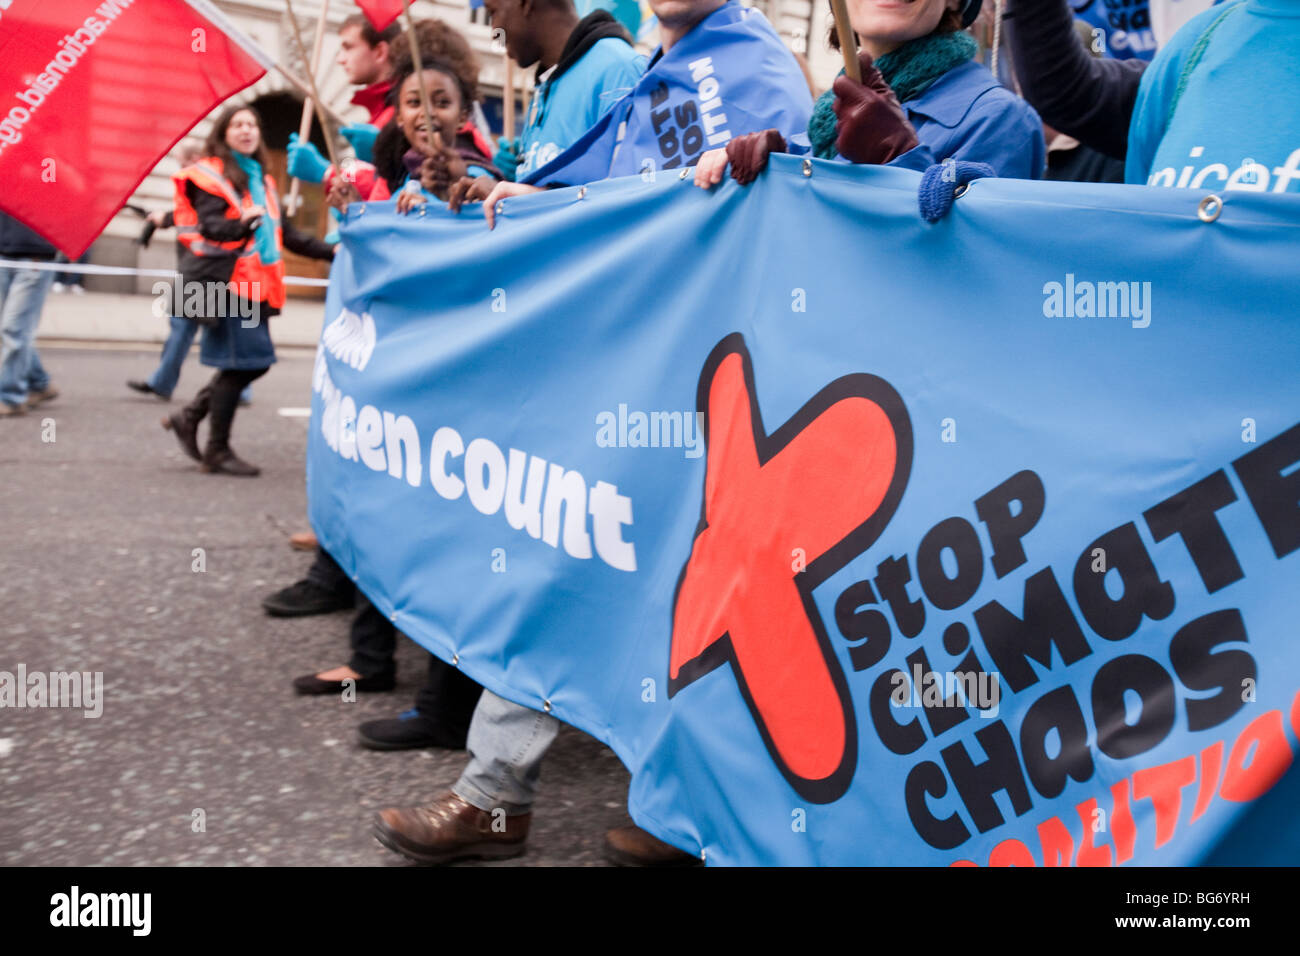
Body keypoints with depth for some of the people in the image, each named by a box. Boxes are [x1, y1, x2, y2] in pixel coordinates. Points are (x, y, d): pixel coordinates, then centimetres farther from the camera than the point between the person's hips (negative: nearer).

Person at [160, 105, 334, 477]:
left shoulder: (262, 178, 19)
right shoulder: (211, 175, -4)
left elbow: (284, 232, 24)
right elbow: (209, 226, -17)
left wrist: (329, 251, 19)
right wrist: (242, 223, -35)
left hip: (255, 284, 8)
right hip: (224, 279, -8)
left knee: (253, 362, 6)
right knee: (242, 362, -10)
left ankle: (189, 417, 22)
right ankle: (218, 451, 0)